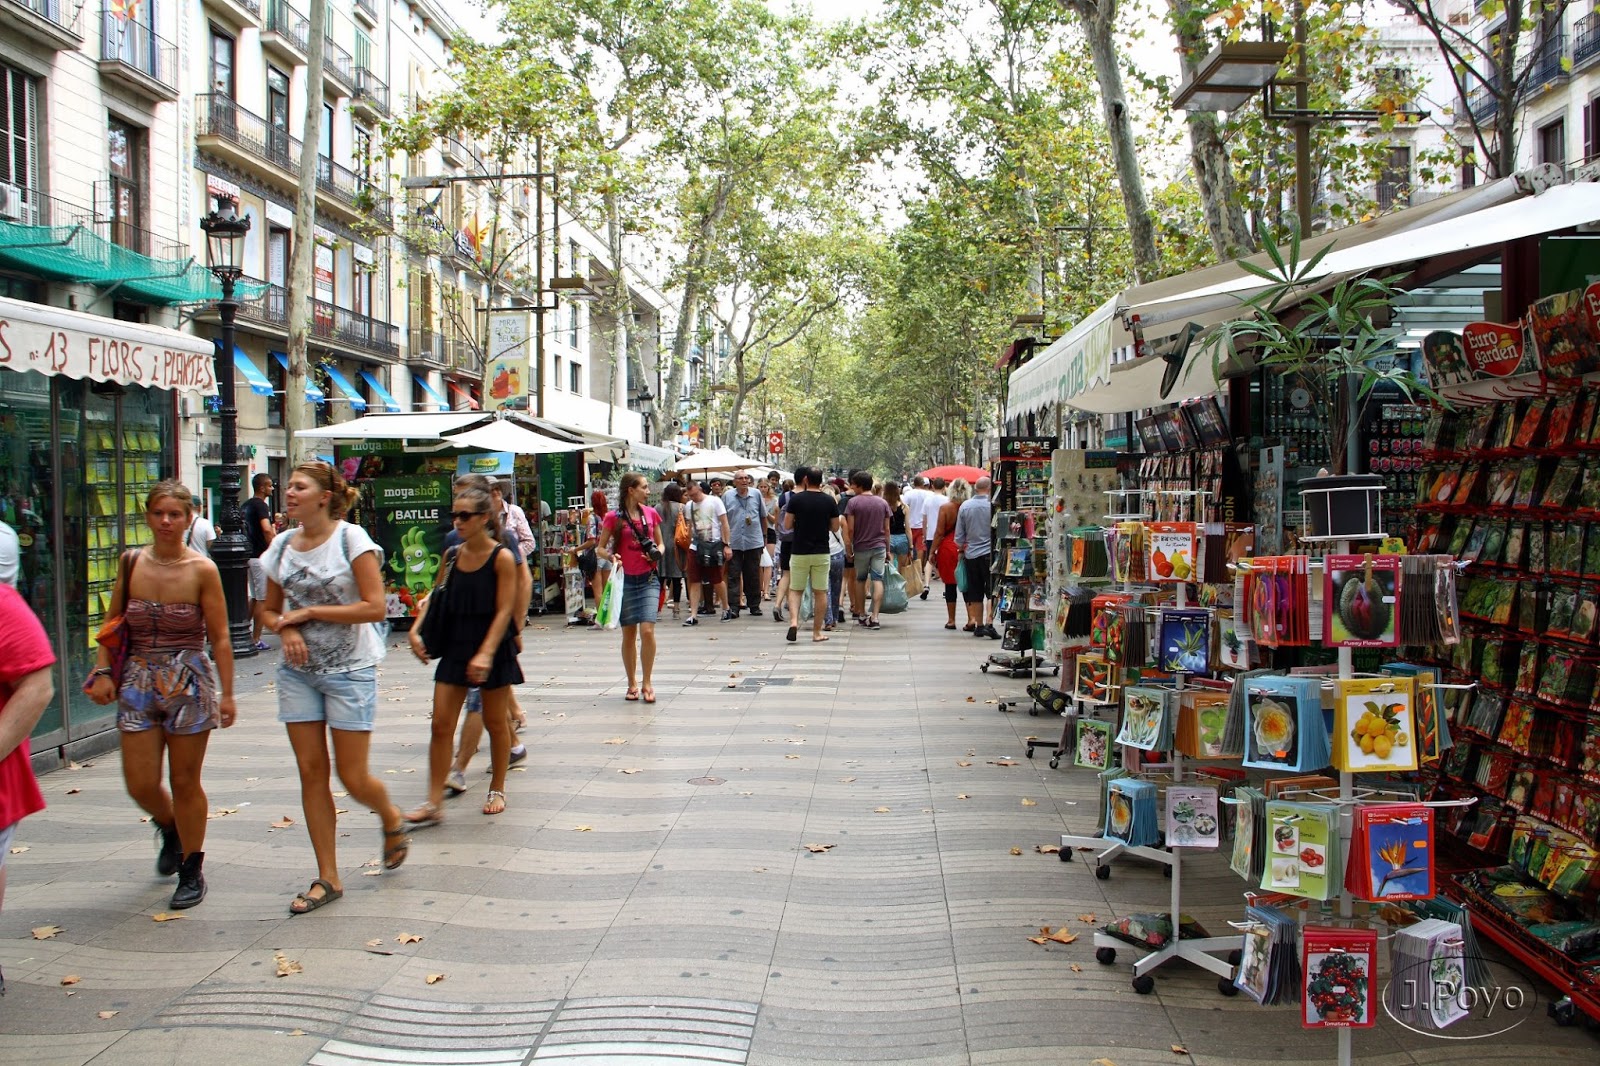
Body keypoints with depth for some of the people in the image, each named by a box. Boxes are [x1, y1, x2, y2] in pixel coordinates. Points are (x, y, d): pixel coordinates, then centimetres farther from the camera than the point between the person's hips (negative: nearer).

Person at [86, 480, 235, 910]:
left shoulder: (202, 570, -8)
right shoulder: (130, 563, 2)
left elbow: (219, 638, -6)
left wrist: (226, 694, -7)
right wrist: (103, 671, -2)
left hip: (189, 682, -3)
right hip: (138, 682, 3)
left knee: (185, 782, 5)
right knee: (141, 784, 4)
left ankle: (192, 871, 22)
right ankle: (170, 830, 38)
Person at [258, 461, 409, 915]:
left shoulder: (351, 538, -11)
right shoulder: (282, 546, 5)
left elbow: (375, 607, -17)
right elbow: (269, 610, 15)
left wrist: (309, 612, -16)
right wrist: (285, 630, -8)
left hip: (349, 671, -5)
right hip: (298, 671, 5)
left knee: (352, 777, -2)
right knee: (312, 772, 5)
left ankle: (392, 820, 32)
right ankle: (327, 878, 13)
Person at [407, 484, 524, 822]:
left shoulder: (501, 557, -11)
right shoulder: (452, 555, 4)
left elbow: (504, 610, -15)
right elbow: (435, 596, 14)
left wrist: (486, 653, -24)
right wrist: (416, 630, -2)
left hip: (493, 651, -5)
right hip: (454, 648, 5)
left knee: (495, 722, 10)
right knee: (441, 724, 0)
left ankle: (497, 790, 28)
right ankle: (434, 803, 4)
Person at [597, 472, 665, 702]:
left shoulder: (651, 513, 5)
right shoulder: (614, 517, -2)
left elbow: (660, 543, 15)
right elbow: (601, 548, 4)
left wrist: (657, 553, -6)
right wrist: (611, 556, -17)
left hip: (648, 579, 1)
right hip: (625, 580, -1)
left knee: (647, 630, -12)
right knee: (629, 634, 6)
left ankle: (647, 683, 0)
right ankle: (632, 684, 19)